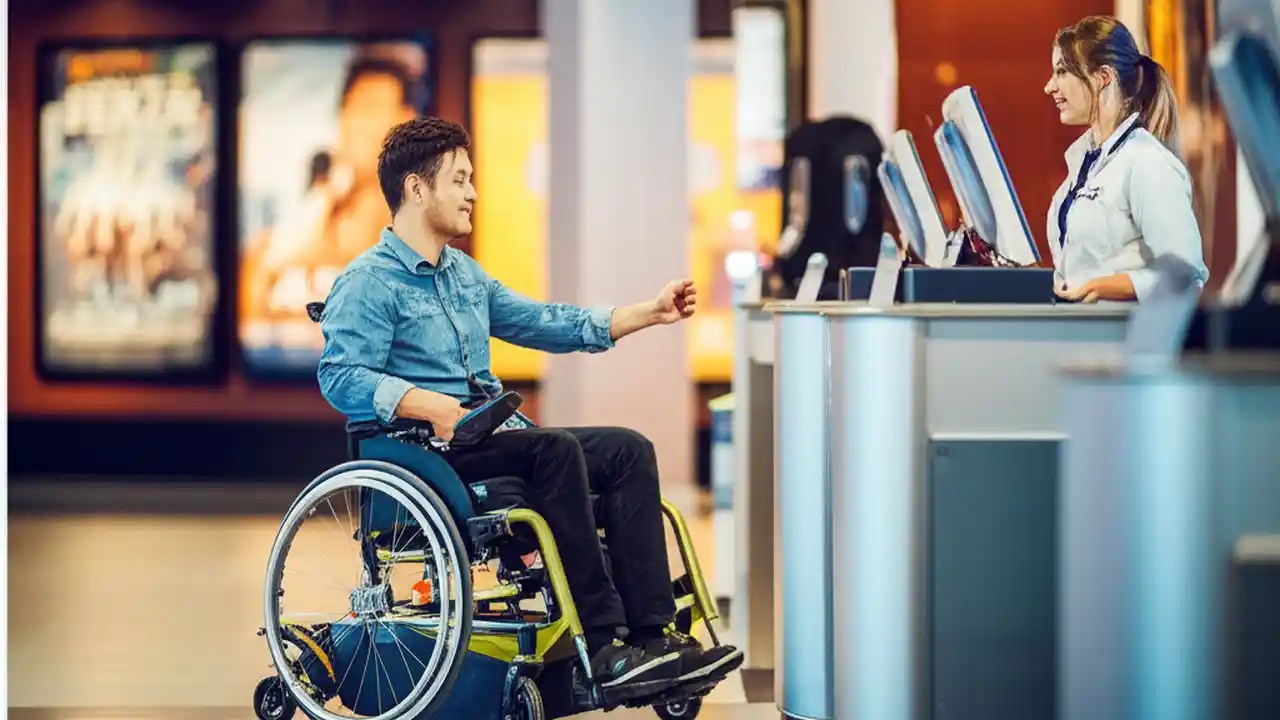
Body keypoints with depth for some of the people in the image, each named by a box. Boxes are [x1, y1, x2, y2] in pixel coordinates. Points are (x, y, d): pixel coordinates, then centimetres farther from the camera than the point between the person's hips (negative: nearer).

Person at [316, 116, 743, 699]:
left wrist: (650, 313, 20)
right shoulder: (369, 283, -5)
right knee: (555, 448, -32)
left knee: (628, 450, -12)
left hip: (492, 440, 9)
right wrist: (429, 405, -31)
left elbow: (540, 323, 27)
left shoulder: (464, 273, 22)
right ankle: (604, 647, -32)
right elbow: (339, 377, -18)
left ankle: (651, 635, -22)